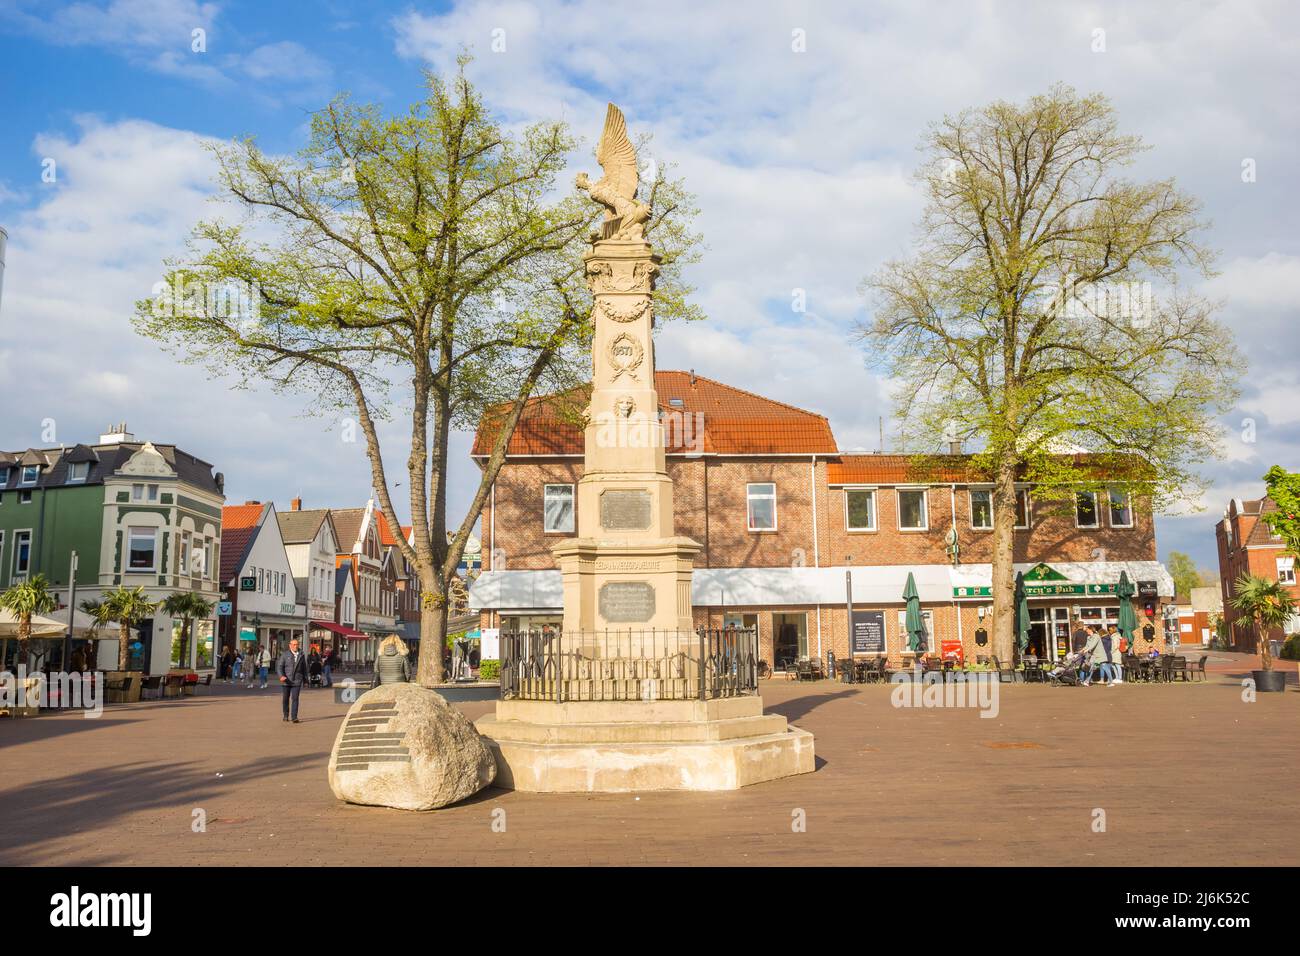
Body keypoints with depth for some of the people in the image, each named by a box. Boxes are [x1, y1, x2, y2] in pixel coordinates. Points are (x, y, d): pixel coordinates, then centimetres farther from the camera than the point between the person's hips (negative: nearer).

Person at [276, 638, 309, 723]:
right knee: (285, 699, 9)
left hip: (297, 680, 0)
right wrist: (281, 676, -19)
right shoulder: (285, 655, 2)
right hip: (286, 680, 0)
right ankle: (286, 716, 25)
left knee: (295, 698, -10)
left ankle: (294, 717, -11)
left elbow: (304, 668, 17)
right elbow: (279, 666, -3)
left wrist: (305, 679, 18)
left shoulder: (301, 655, 9)